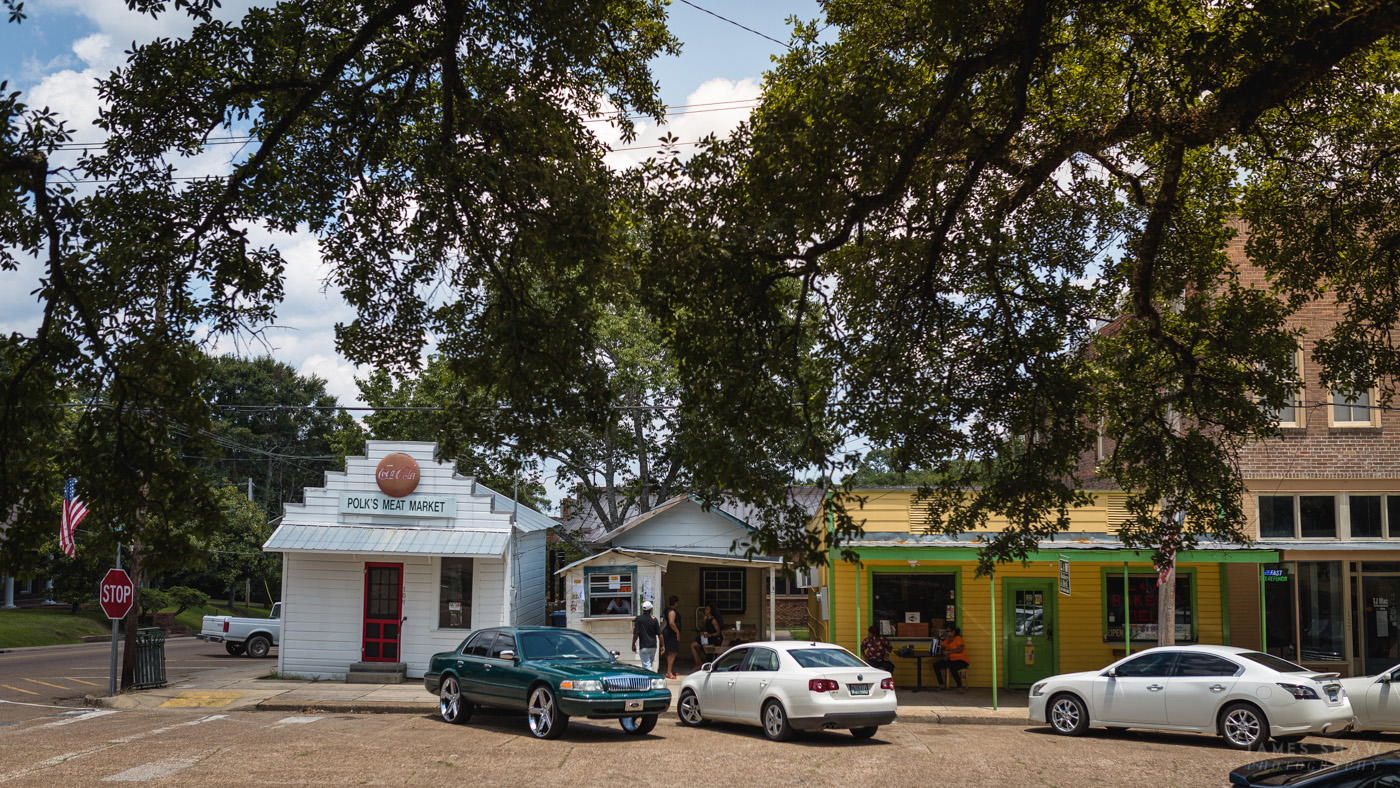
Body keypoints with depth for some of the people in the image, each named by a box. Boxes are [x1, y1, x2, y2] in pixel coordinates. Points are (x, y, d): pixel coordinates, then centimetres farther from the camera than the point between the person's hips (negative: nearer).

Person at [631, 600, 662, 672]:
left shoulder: (638, 619, -9)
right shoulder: (654, 619, 0)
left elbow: (636, 634, -12)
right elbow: (659, 634, 1)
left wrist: (633, 645, -1)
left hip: (644, 647, -4)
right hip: (653, 646, 4)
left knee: (647, 665, -6)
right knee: (650, 664, 20)